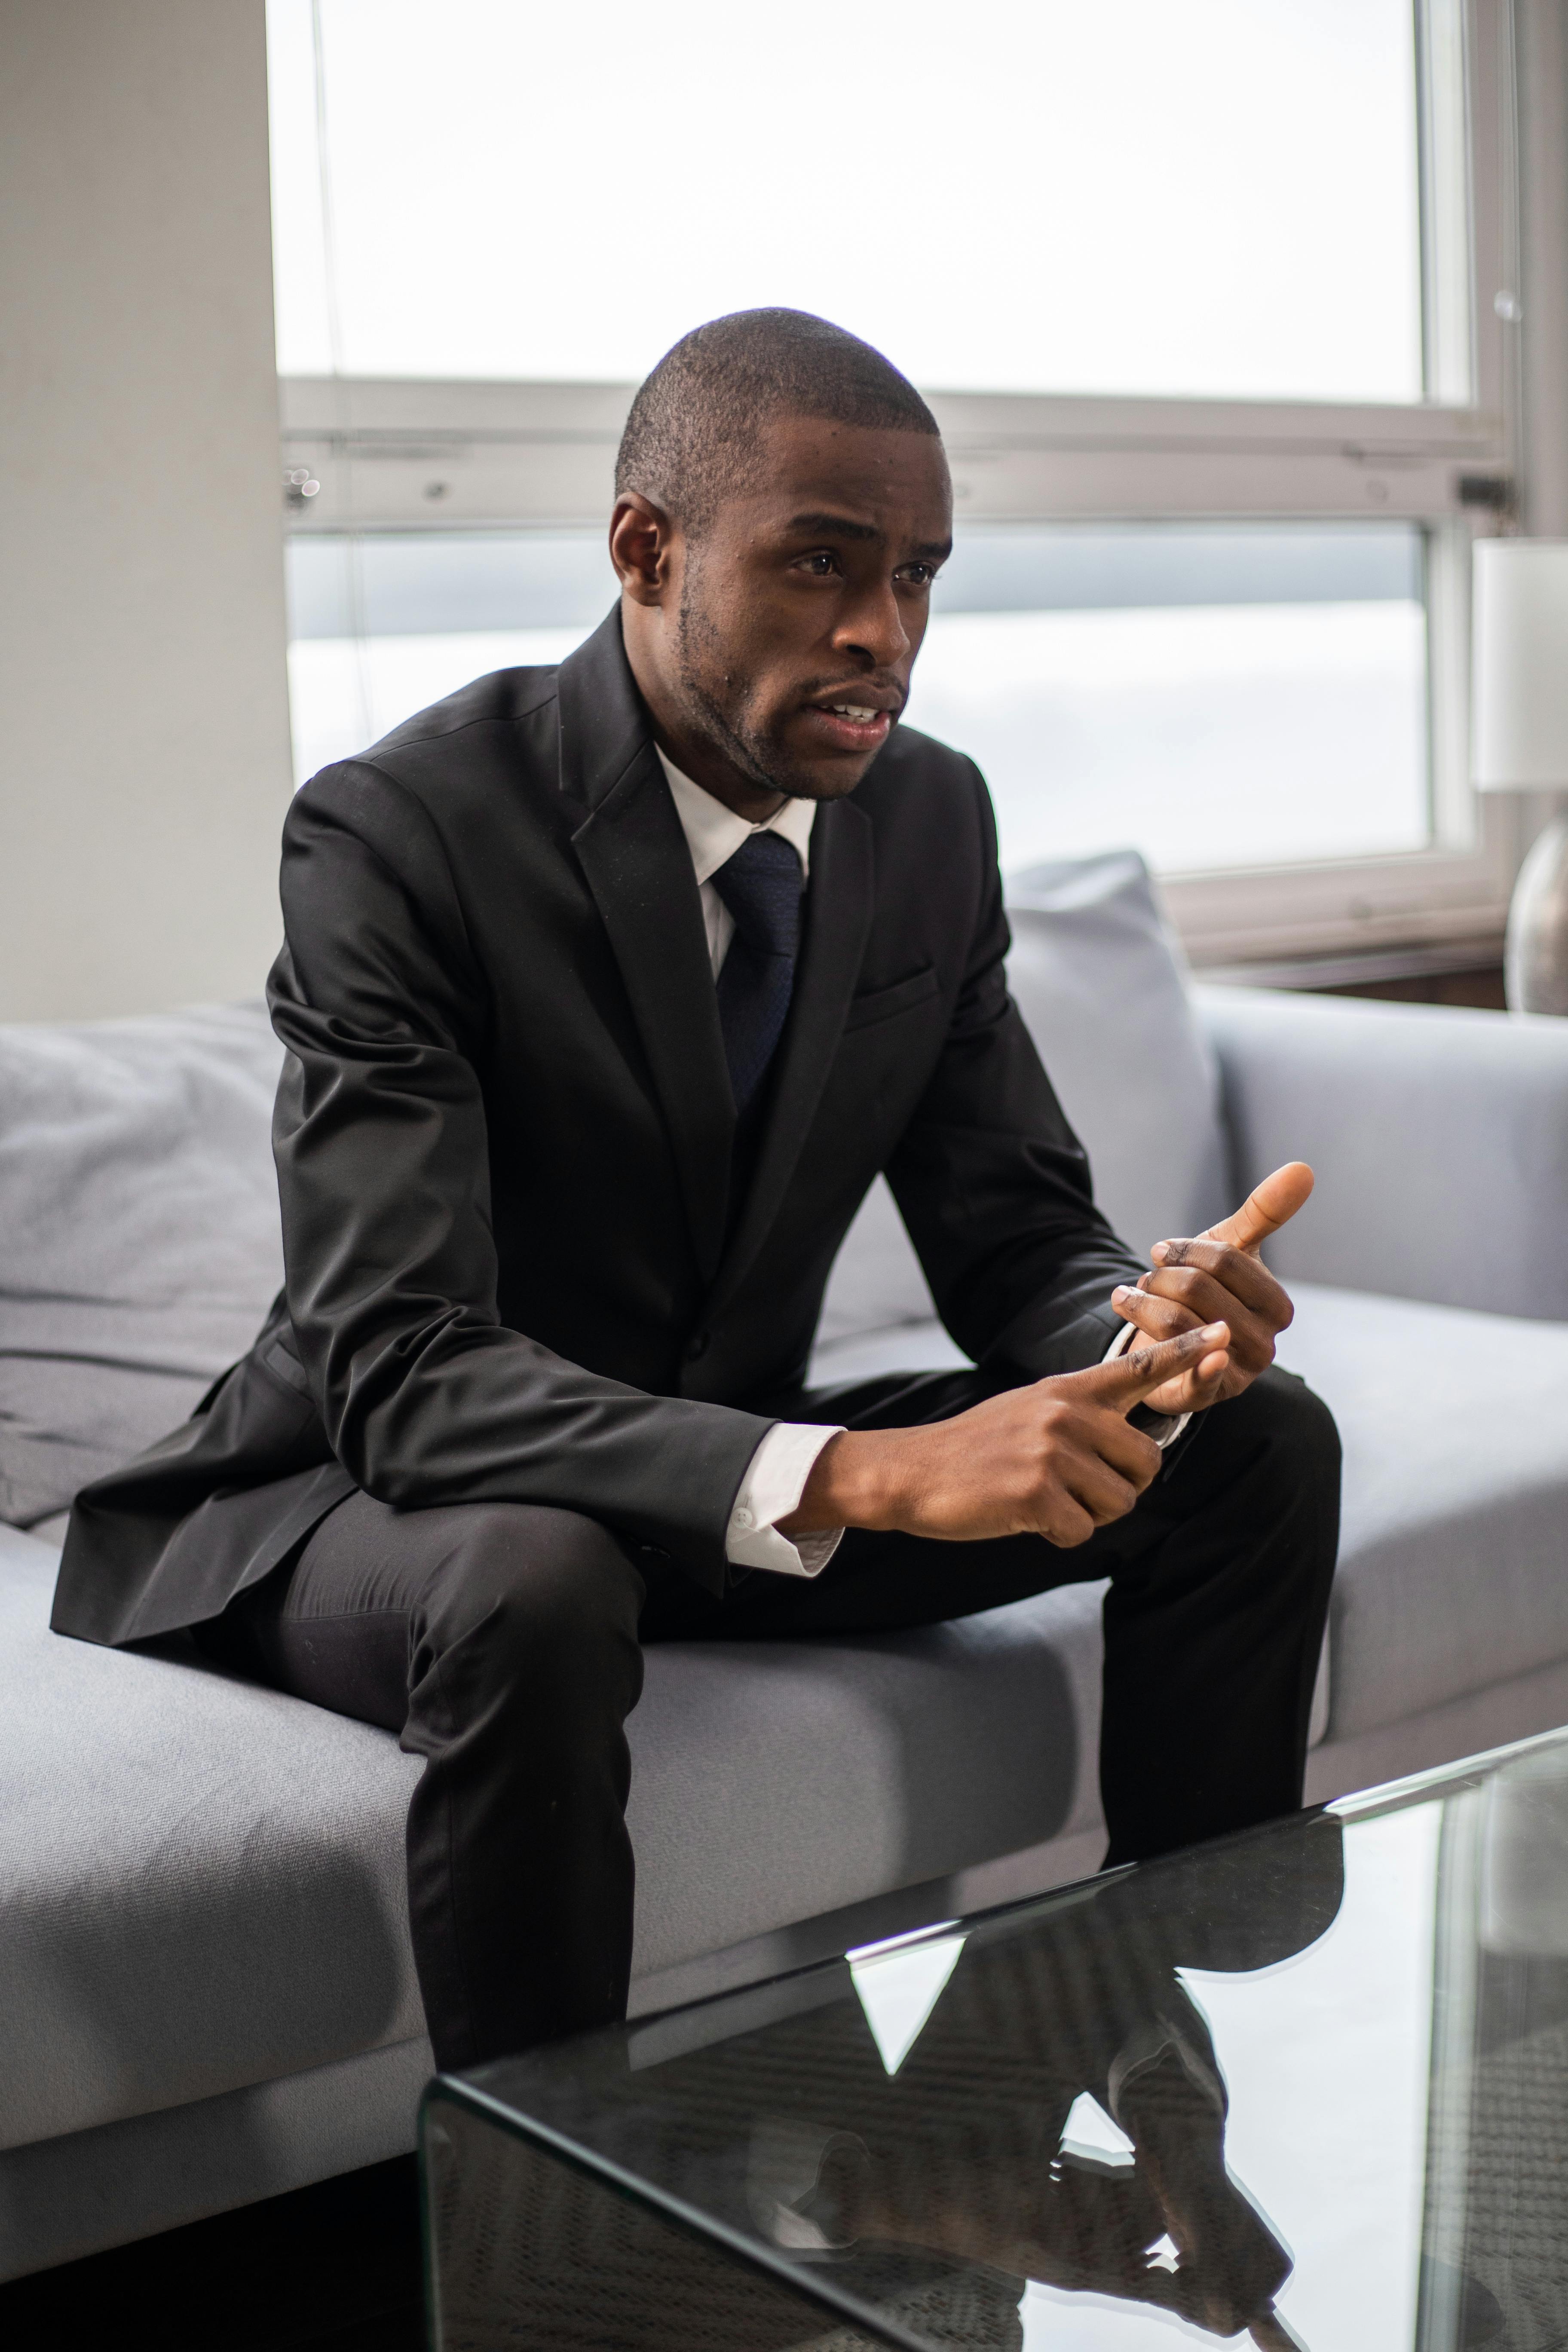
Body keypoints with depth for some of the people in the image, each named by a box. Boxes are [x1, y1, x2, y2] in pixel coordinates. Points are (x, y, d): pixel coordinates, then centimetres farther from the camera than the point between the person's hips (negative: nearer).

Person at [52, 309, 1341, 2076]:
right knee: (535, 1588, -40)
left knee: (1260, 1442, -5)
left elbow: (1015, 1238, 2)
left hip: (733, 1473, 6)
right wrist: (858, 1475, -44)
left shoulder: (932, 820, -3)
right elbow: (401, 1369, -32)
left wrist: (1148, 1321, -24)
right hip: (372, 1490, -6)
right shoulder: (395, 835, -24)